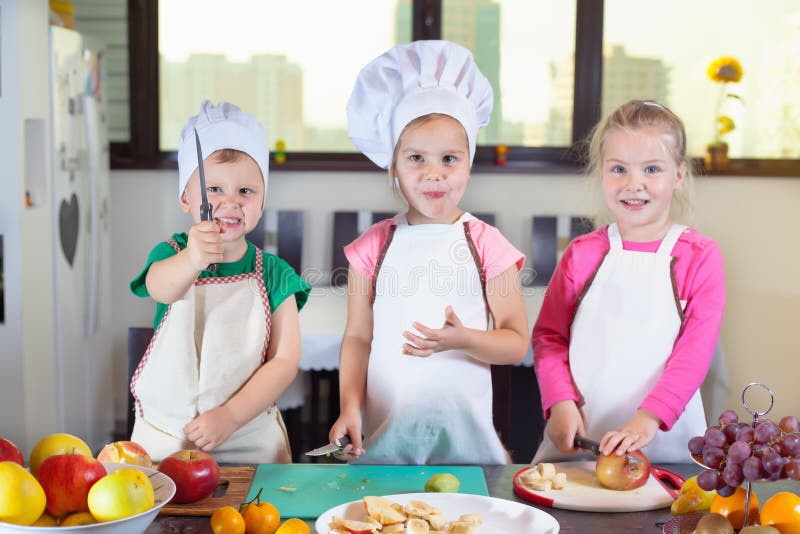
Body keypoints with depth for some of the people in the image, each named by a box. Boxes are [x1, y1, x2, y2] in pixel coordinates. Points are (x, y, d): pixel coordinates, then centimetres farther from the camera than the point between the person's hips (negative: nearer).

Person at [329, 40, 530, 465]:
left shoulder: (486, 245, -2)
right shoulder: (375, 246, 2)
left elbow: (516, 342, -1)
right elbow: (358, 337, 4)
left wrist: (463, 339, -19)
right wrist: (349, 406, -8)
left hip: (463, 429, -1)